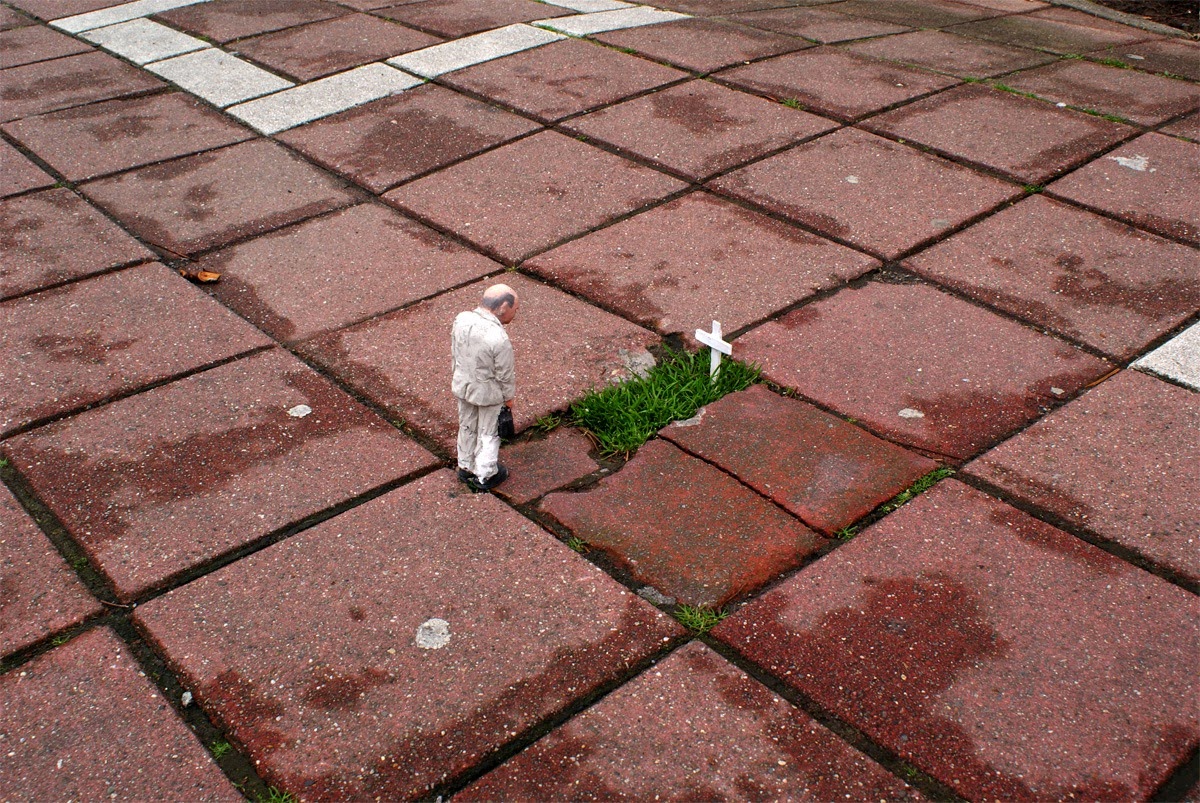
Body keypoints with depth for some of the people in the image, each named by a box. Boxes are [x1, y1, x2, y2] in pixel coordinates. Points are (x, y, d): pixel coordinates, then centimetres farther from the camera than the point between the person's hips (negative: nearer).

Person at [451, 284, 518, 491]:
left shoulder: (461, 319, -16)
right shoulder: (499, 339, -34)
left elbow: (454, 352, 1)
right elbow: (505, 374, -20)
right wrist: (508, 397, -3)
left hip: (463, 386, 6)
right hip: (489, 392, -6)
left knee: (467, 427, 26)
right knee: (488, 433, 17)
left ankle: (466, 467, 46)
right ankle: (484, 476, 34)